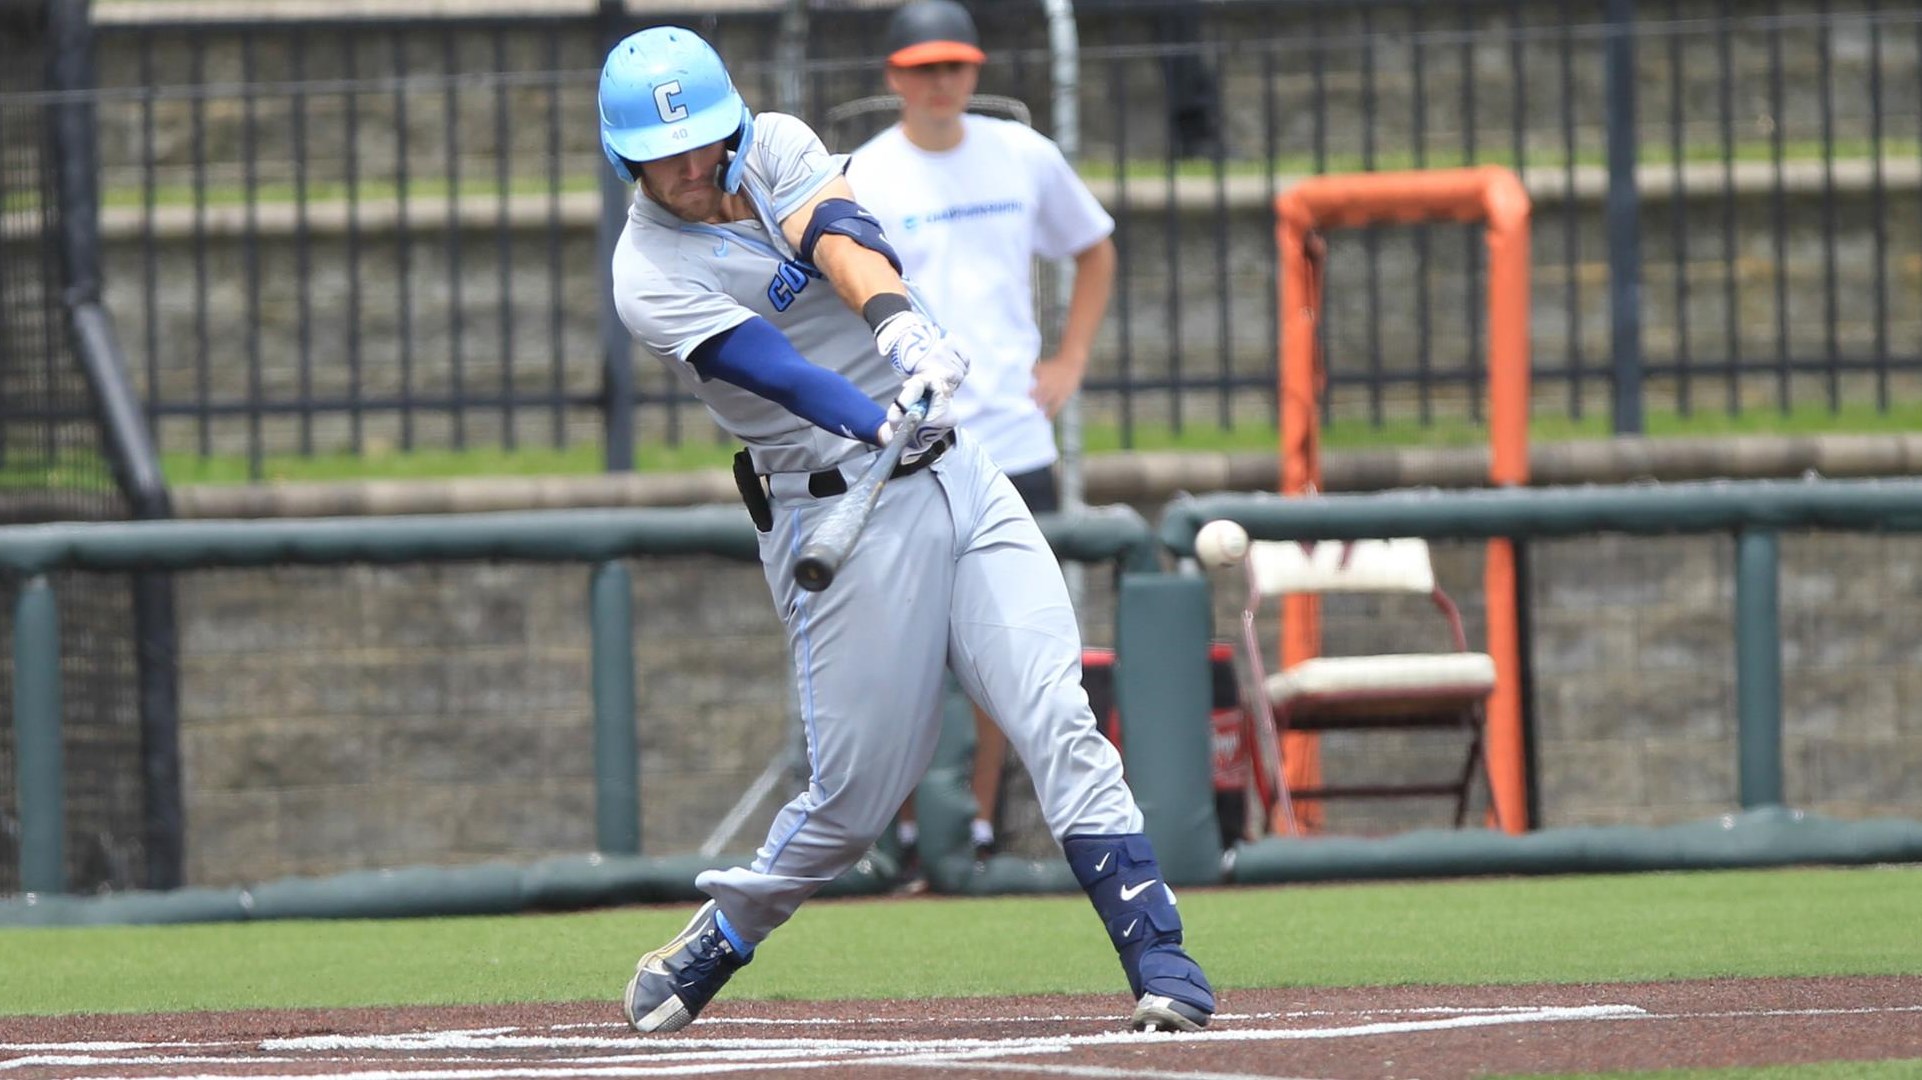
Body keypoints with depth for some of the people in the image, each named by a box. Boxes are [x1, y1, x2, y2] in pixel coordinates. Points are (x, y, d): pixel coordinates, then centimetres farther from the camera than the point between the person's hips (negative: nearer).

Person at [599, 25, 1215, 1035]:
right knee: (856, 791, -1)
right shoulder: (650, 279, -10)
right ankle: (721, 935, 24)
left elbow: (843, 240, -15)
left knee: (1058, 722, -9)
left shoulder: (775, 147, 5)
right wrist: (880, 422, -44)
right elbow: (774, 370, -26)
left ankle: (1158, 958, -13)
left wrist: (895, 319, -37)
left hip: (956, 475, 4)